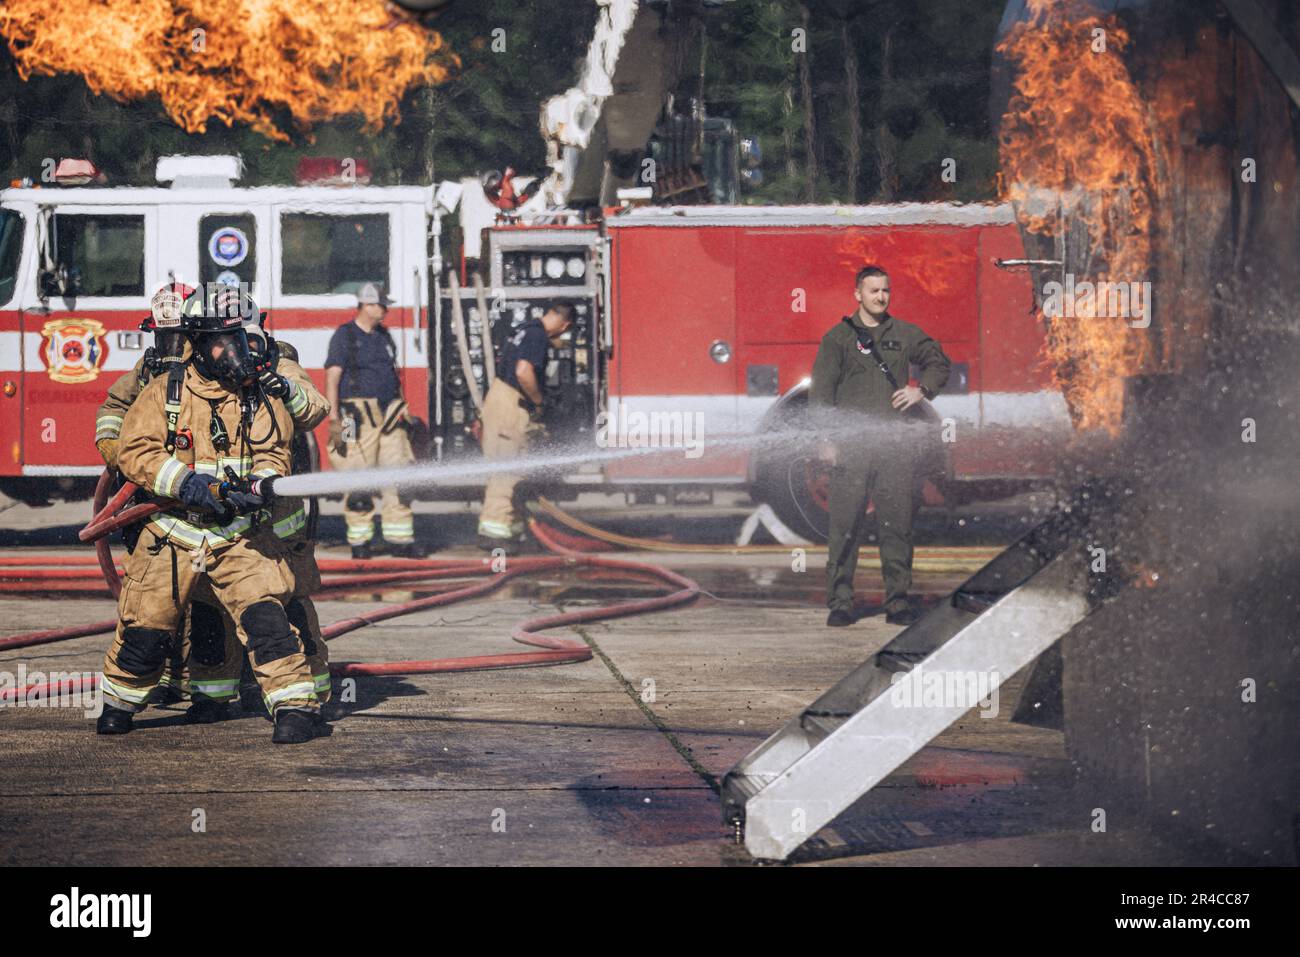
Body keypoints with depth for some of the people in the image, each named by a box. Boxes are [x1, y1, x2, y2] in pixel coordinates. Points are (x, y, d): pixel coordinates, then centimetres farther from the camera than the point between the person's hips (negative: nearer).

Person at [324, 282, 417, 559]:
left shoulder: (384, 336, 18)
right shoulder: (345, 336, -3)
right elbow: (332, 378, -9)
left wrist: (402, 409, 19)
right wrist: (333, 419, -16)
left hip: (389, 416, 6)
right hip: (358, 417, -6)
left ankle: (400, 539, 4)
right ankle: (359, 541, 2)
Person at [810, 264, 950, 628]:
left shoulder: (904, 334, 12)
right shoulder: (838, 337, 4)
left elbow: (938, 361, 25)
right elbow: (821, 391, 1)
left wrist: (922, 390, 5)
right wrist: (825, 439, -6)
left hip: (896, 444, 3)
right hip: (851, 445, -3)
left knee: (897, 523, 2)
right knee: (845, 523, -6)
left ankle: (898, 601, 7)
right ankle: (839, 602, -2)